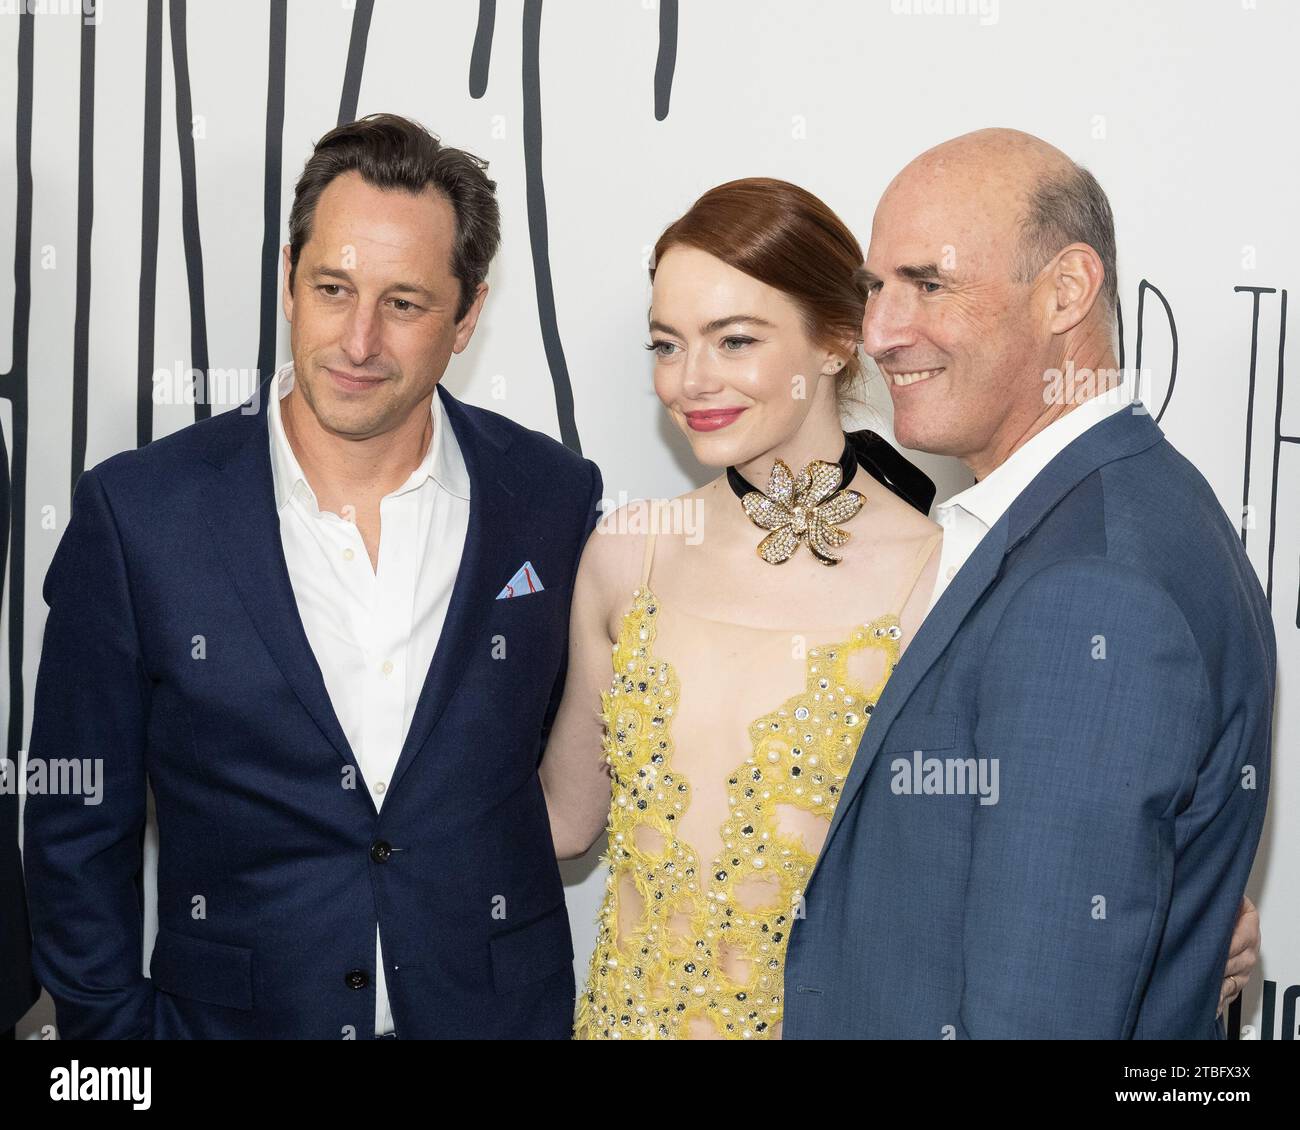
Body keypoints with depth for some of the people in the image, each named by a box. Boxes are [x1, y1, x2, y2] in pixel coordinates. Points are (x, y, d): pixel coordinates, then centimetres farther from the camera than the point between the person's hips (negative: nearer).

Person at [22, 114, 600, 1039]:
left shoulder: (556, 499, -8)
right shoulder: (137, 511, -12)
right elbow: (78, 831, -5)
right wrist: (115, 1025, -5)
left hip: (500, 1007, 1)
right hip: (231, 1010, 0)